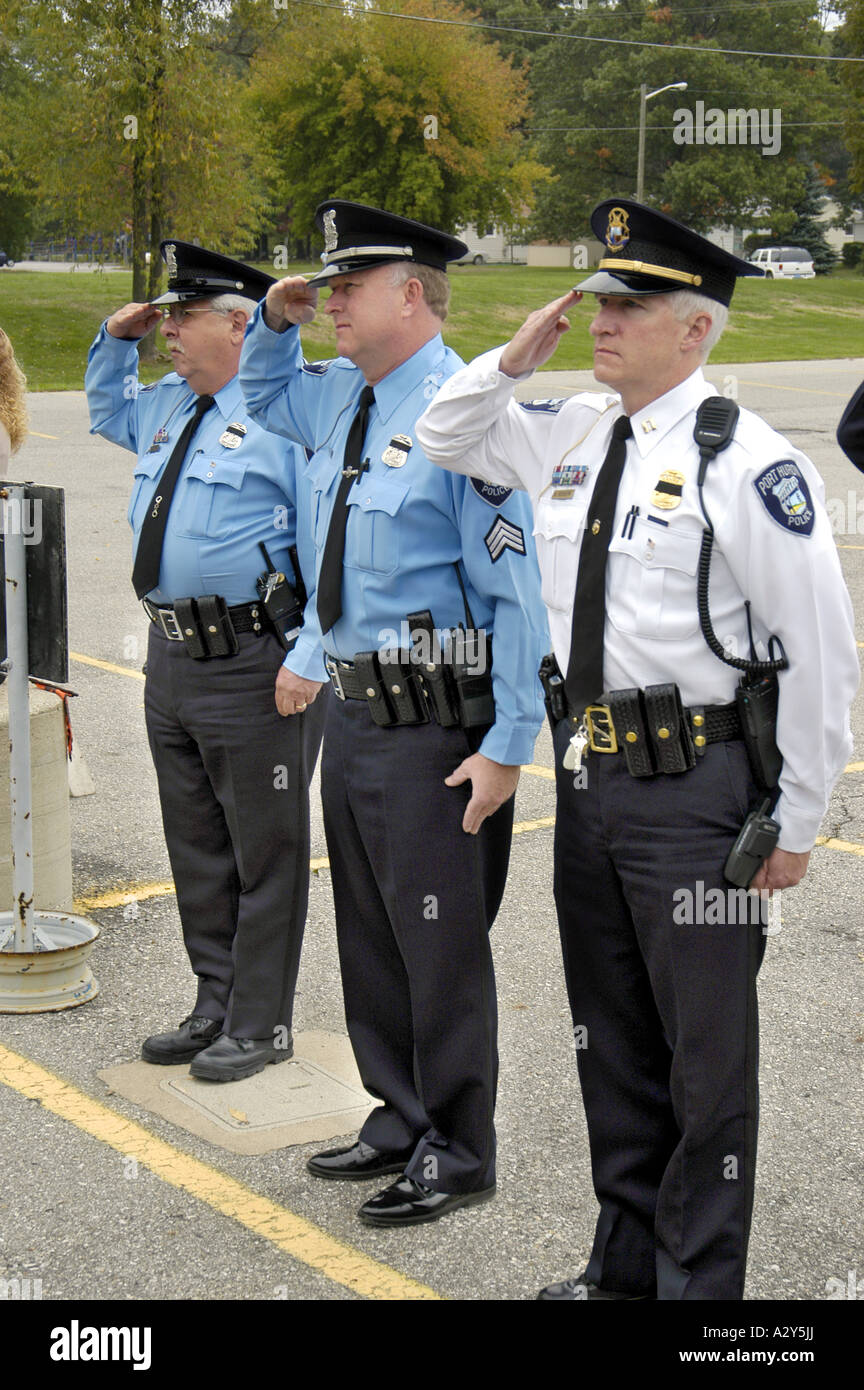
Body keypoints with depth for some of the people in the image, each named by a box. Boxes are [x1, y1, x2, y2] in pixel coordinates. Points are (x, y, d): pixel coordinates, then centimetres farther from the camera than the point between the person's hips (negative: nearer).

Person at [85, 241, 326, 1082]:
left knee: (264, 851, 4)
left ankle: (260, 1024, 16)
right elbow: (105, 412, 36)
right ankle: (216, 1006, 32)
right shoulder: (165, 405, 13)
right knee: (197, 849, 18)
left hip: (250, 663, -9)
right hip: (171, 658, 9)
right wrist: (118, 339, 18)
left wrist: (310, 656, -21)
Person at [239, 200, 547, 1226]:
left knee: (441, 944, 4)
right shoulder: (339, 396, 9)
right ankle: (400, 1118, 37)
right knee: (369, 934, 19)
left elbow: (518, 592, -19)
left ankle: (456, 1153, 21)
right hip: (354, 711, 9)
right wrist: (275, 321, 12)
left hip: (434, 728, -9)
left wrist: (506, 746, -20)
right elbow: (262, 394, 33)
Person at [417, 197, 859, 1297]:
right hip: (590, 776, 8)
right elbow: (444, 439, 25)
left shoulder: (747, 462, -14)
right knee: (611, 1040, 19)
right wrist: (516, 357, 6)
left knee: (705, 1051, 5)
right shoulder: (571, 432, 7)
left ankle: (698, 1282, 21)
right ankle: (625, 1265, 36)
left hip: (694, 791, -7)